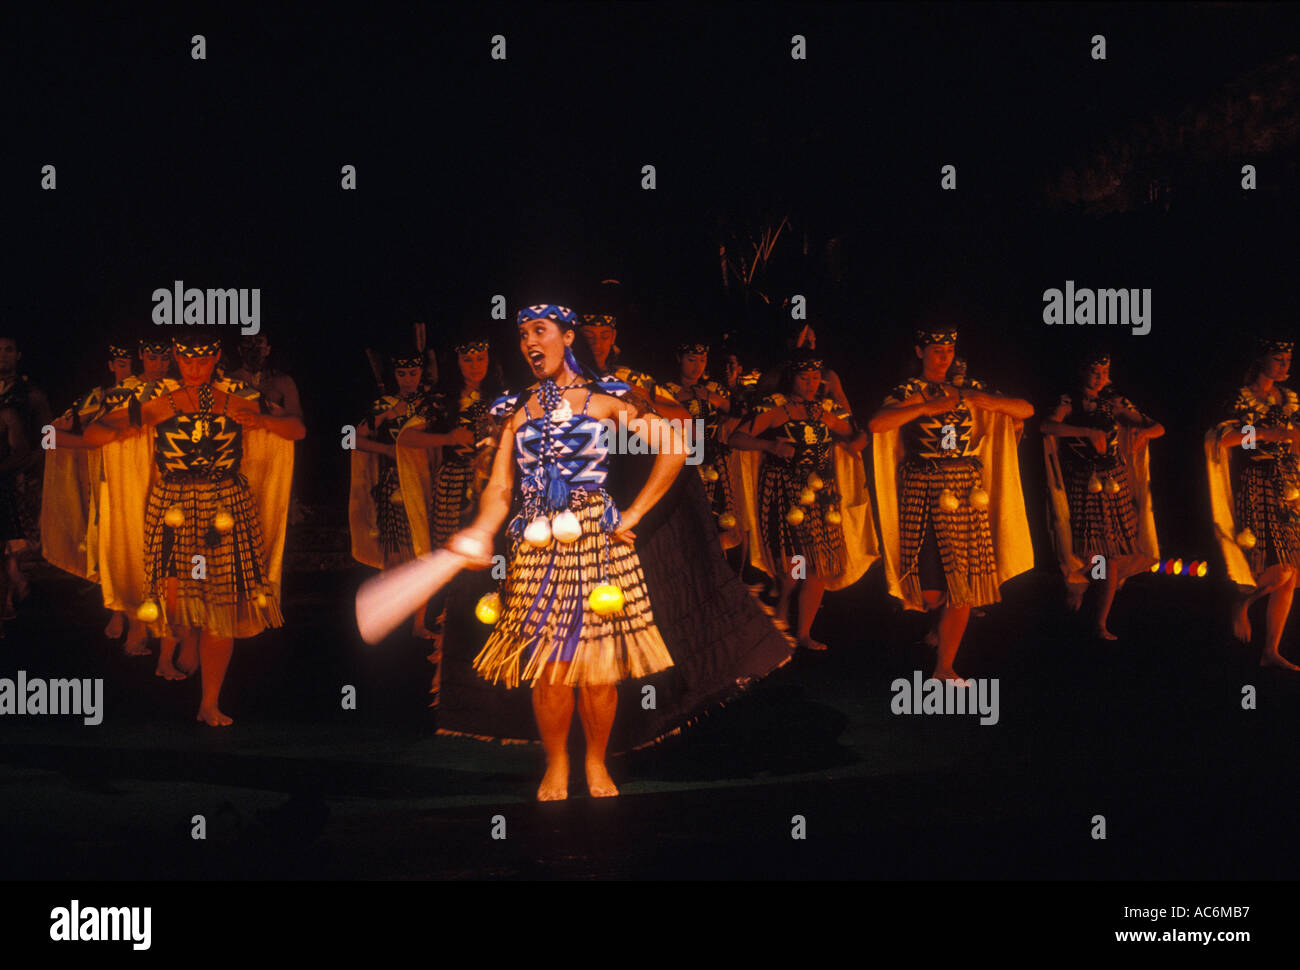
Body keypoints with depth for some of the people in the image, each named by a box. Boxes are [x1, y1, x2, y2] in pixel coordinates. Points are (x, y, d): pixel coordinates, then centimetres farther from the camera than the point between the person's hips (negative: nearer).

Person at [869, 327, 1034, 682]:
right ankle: (941, 626, 31)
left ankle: (944, 667, 9)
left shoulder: (968, 390, 12)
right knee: (931, 590, -6)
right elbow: (875, 424, -18)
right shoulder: (909, 392, 1)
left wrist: (991, 403, -7)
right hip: (924, 493, -3)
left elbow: (1026, 410, 10)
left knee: (964, 587, -3)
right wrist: (926, 407, -19)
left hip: (968, 492, 3)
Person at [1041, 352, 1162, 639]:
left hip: (1115, 484, 2)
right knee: (1086, 552, -3)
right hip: (1081, 484, -2)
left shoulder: (1114, 404, 8)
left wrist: (1144, 432, -16)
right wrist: (1089, 432, -27)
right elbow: (1047, 426, -21)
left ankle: (1101, 623, 1)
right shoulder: (1070, 403, 0)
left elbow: (1158, 428, 6)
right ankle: (1075, 582, 34)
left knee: (1112, 556, -4)